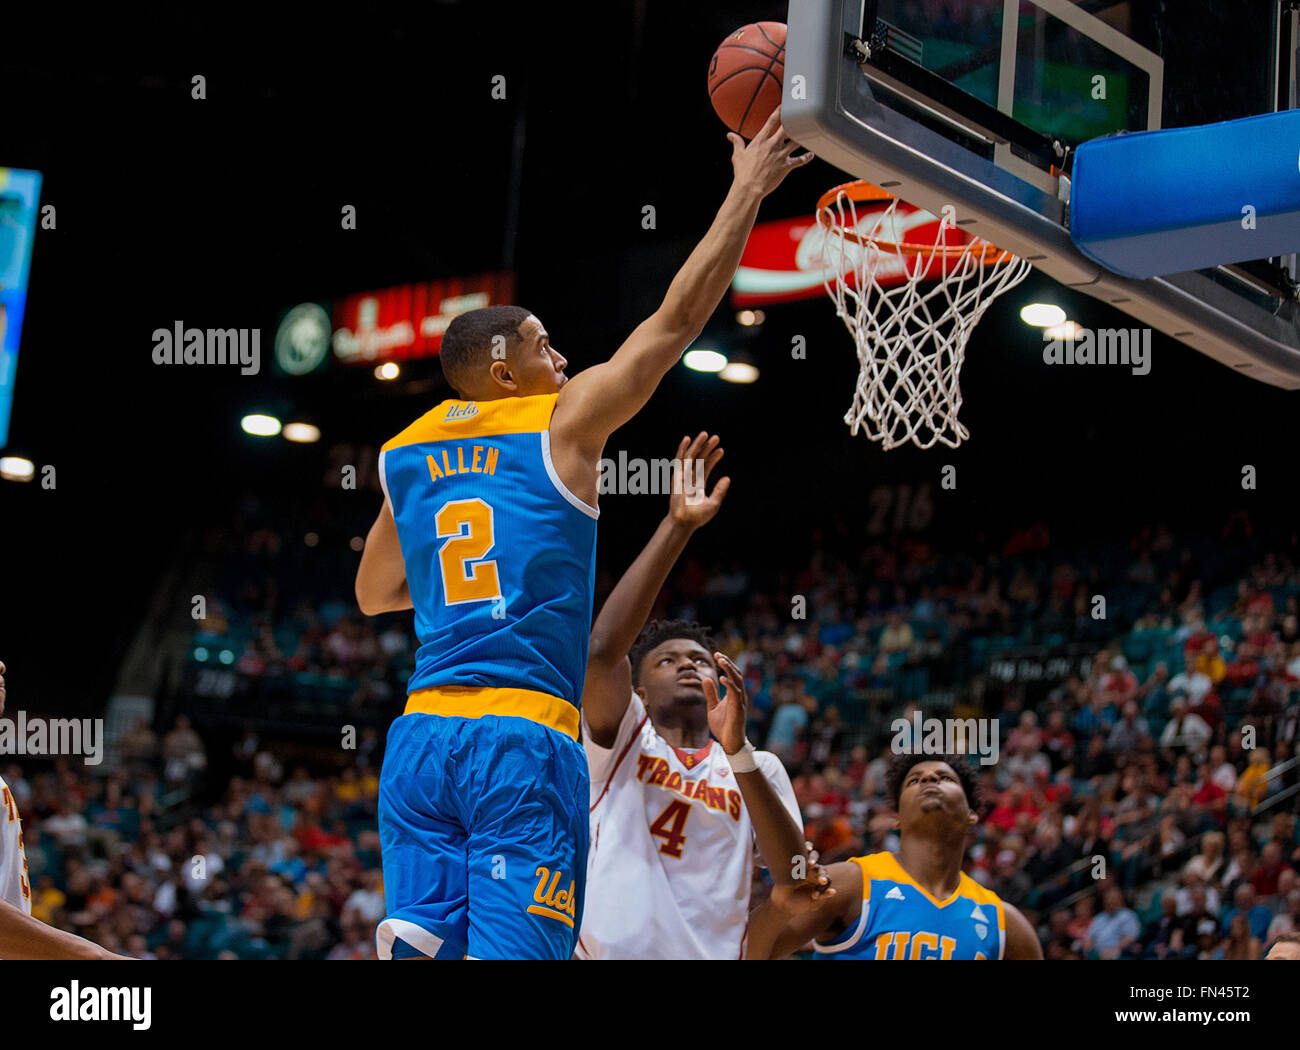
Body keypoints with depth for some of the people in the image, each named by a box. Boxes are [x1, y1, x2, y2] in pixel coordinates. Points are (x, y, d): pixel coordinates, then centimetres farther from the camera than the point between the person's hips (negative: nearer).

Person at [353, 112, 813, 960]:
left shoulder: (404, 455, 17)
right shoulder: (564, 422, 2)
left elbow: (375, 594, 29)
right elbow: (679, 317, 5)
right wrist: (748, 191, 12)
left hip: (421, 734, 6)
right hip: (525, 738, -5)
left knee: (415, 942, 4)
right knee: (508, 952, -9)